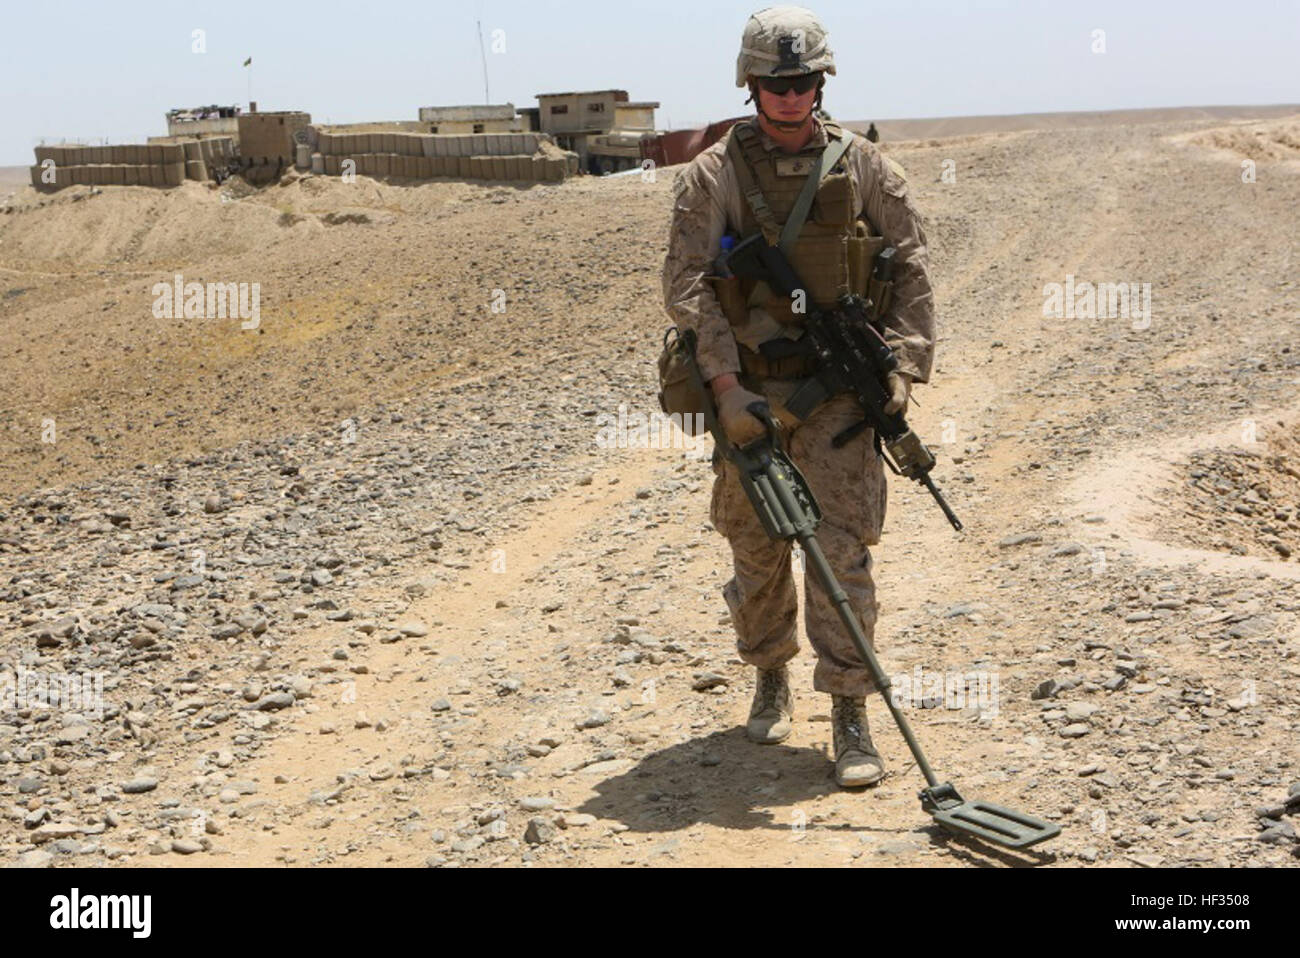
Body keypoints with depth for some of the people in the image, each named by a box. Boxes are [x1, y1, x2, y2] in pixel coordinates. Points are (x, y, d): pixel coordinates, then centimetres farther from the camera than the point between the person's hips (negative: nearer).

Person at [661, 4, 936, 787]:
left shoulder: (862, 166, 1)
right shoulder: (714, 174, -3)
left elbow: (912, 267, 4)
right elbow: (687, 285, -9)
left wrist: (905, 366, -7)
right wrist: (726, 385, -18)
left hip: (837, 389, 0)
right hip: (749, 390, 0)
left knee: (844, 546, -6)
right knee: (757, 548, 11)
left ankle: (851, 715, 1)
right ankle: (771, 681, 34)